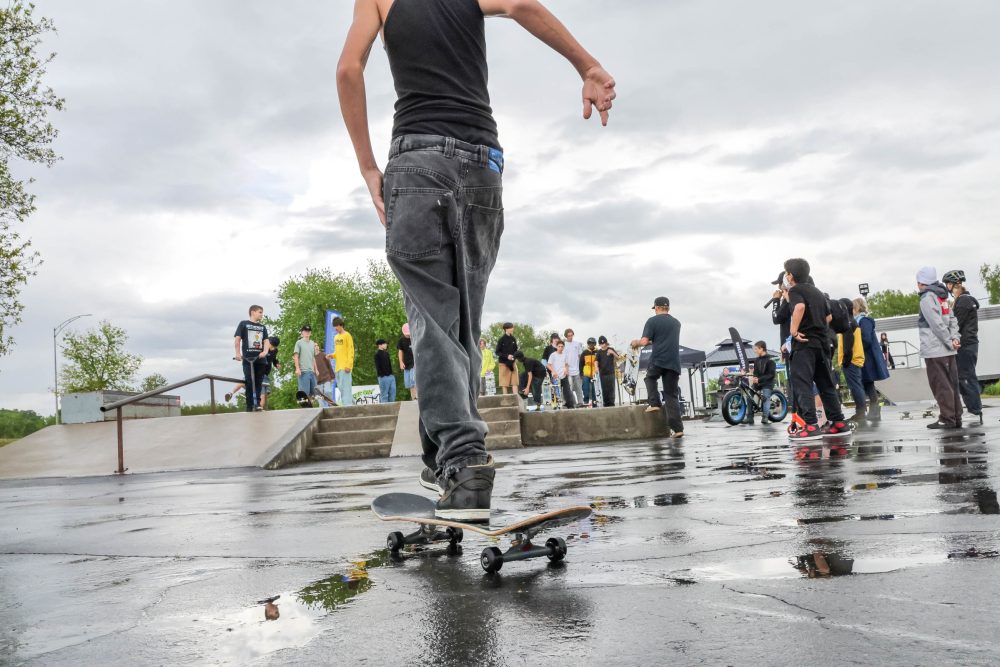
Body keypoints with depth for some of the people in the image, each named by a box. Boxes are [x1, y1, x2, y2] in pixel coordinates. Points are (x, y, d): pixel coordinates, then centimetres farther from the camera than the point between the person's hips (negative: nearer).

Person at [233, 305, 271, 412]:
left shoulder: (262, 327, 19)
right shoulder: (243, 324, 8)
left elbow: (266, 341, 8)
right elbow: (237, 339, 1)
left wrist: (265, 351, -12)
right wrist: (238, 353, -11)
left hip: (260, 359, 4)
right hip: (248, 359, -4)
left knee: (258, 383, 2)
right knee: (249, 383, -6)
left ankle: (257, 403, 6)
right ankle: (250, 407, -3)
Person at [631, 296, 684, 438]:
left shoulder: (652, 321, -1)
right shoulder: (676, 323, 17)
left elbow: (644, 341, -9)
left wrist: (636, 343, 13)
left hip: (658, 361, -4)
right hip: (674, 363, 4)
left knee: (650, 377, 28)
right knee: (671, 395, 6)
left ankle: (655, 403, 9)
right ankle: (677, 428, -2)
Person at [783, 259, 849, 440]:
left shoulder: (795, 290, -4)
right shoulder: (817, 291, 20)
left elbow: (800, 306, -25)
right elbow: (828, 315, 26)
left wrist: (794, 330, -19)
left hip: (804, 342, -8)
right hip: (822, 342, 8)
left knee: (801, 384, -10)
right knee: (826, 384, 14)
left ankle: (811, 426, -18)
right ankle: (838, 422, 15)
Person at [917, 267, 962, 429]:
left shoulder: (927, 298, -10)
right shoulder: (942, 297, 16)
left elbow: (937, 324, -18)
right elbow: (952, 320, 8)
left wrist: (950, 341, -13)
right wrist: (955, 338, -3)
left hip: (934, 349, -8)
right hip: (948, 350, 8)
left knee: (940, 385, -4)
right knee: (951, 384, 10)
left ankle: (947, 418, -2)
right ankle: (956, 418, 12)